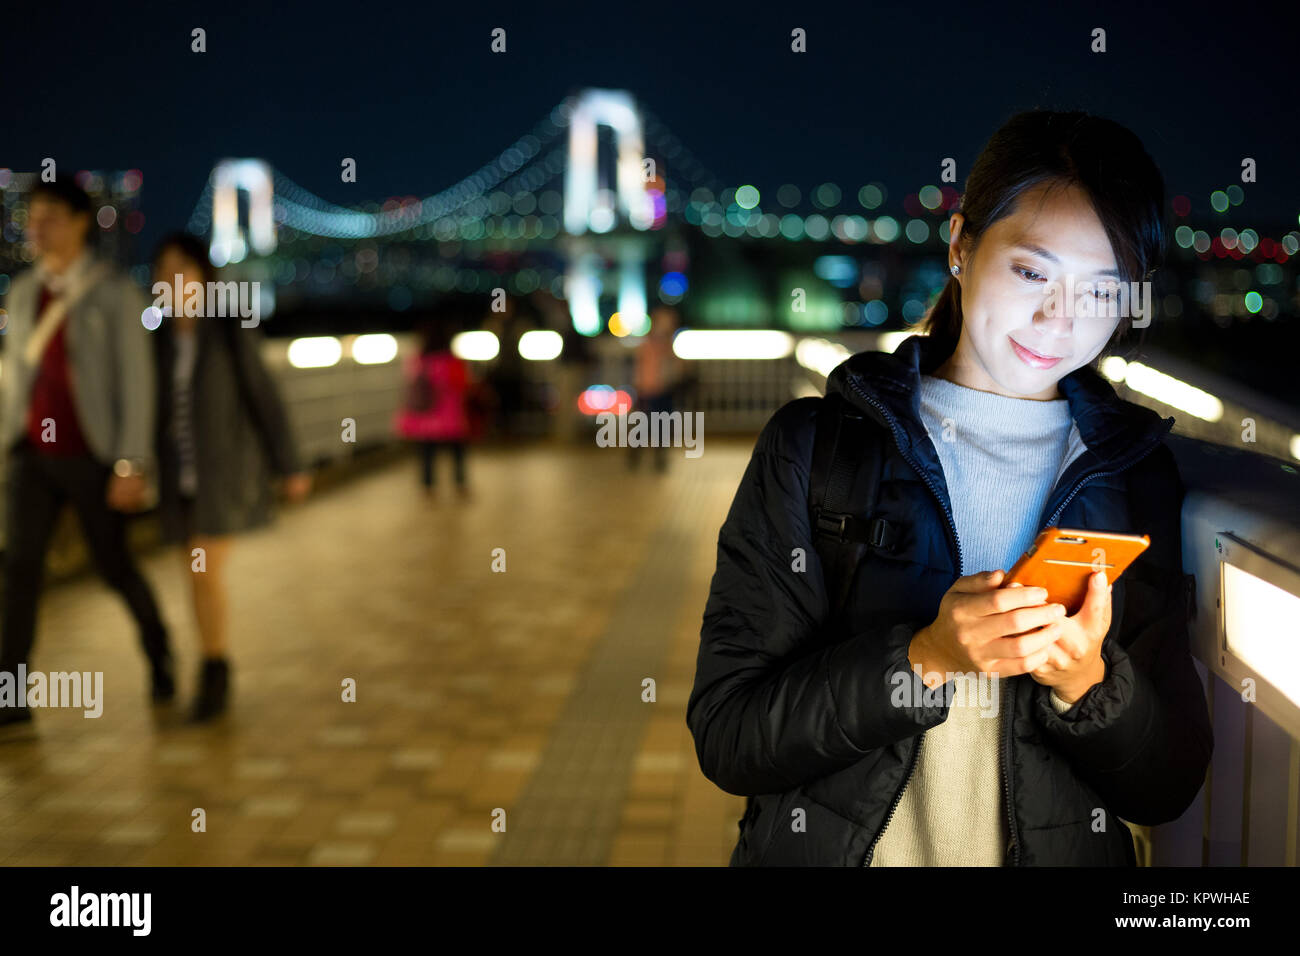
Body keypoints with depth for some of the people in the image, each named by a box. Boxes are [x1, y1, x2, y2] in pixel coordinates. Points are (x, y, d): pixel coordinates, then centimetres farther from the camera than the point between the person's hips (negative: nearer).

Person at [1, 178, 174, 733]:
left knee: (114, 567, 5)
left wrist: (131, 466, -17)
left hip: (91, 455, -4)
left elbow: (136, 382, -12)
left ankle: (158, 651, 33)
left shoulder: (116, 293, -8)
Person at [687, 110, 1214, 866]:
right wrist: (925, 658, -16)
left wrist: (1088, 680, -12)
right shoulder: (813, 444, 0)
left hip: (1064, 852, 2)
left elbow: (1169, 789, 6)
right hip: (827, 847, -1)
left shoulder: (1139, 472, 6)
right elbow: (726, 737, -5)